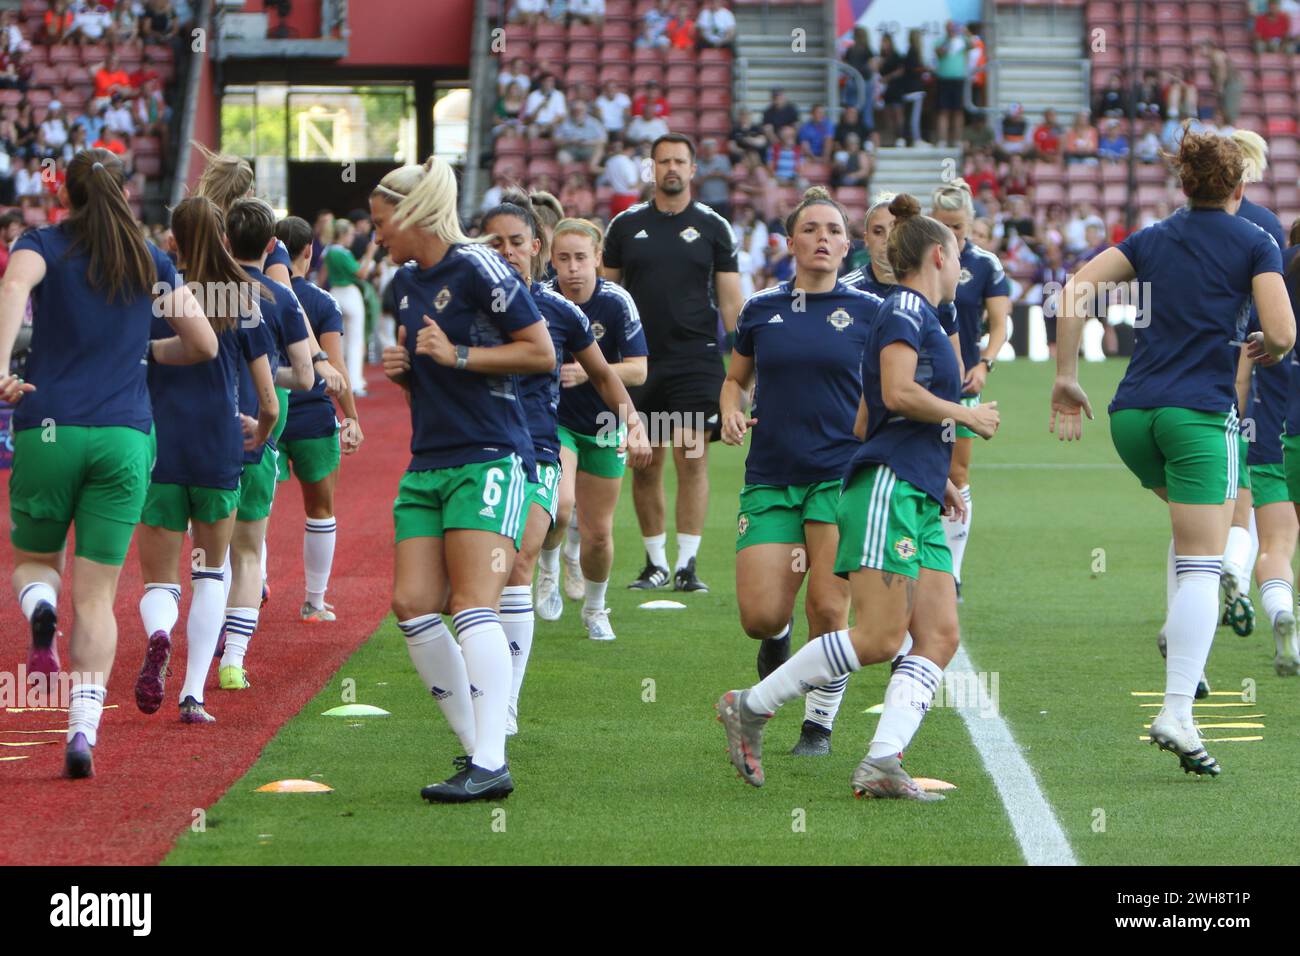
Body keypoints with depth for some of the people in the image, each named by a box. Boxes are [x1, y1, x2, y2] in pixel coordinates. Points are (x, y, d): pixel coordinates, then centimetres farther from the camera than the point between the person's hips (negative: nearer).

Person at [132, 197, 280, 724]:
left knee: (159, 581, 9)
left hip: (159, 449, -1)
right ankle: (193, 694, 9)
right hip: (219, 454, 1)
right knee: (209, 572, 20)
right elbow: (270, 405, 2)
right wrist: (259, 432, 24)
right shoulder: (245, 304, 1)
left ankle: (158, 634, -27)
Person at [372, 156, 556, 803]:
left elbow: (542, 353, -11)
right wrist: (401, 368, 8)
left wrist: (456, 355, -14)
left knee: (472, 608, -15)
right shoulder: (404, 283, 16)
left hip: (488, 458, -9)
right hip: (427, 462, 9)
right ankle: (476, 746, 8)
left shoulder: (476, 268, -9)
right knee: (411, 604, -2)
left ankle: (490, 765, -18)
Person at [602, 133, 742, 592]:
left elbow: (730, 301, 6)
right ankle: (655, 561, 14)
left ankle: (687, 563, -6)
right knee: (645, 465, 4)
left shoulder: (713, 227, 6)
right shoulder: (626, 225, 9)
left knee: (692, 459, -8)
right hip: (639, 361, 2)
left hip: (696, 360, -2)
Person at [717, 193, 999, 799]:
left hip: (916, 502, 10)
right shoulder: (906, 308, -4)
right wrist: (968, 415, -6)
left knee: (940, 636, -4)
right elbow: (899, 394, -19)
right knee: (880, 638, -16)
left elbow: (865, 422, 29)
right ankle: (750, 709, -5)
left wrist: (935, 476, 28)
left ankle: (881, 763, -13)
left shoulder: (915, 314, 25)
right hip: (885, 490, -10)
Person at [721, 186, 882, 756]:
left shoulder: (868, 312, 3)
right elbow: (735, 379, 22)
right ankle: (777, 640, 29)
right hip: (770, 478, 2)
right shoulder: (761, 310, 8)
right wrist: (731, 413, 0)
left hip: (842, 475, -2)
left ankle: (820, 722, 9)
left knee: (828, 609, -11)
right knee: (760, 616, -9)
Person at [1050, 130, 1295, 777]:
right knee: (1201, 565, -7)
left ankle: (1180, 631, 15)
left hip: (1132, 415, 5)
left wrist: (1066, 379, 5)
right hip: (1200, 412, -5)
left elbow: (1074, 290, 3)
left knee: (1193, 524, 33)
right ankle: (1176, 713, -19)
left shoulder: (1152, 238, 14)